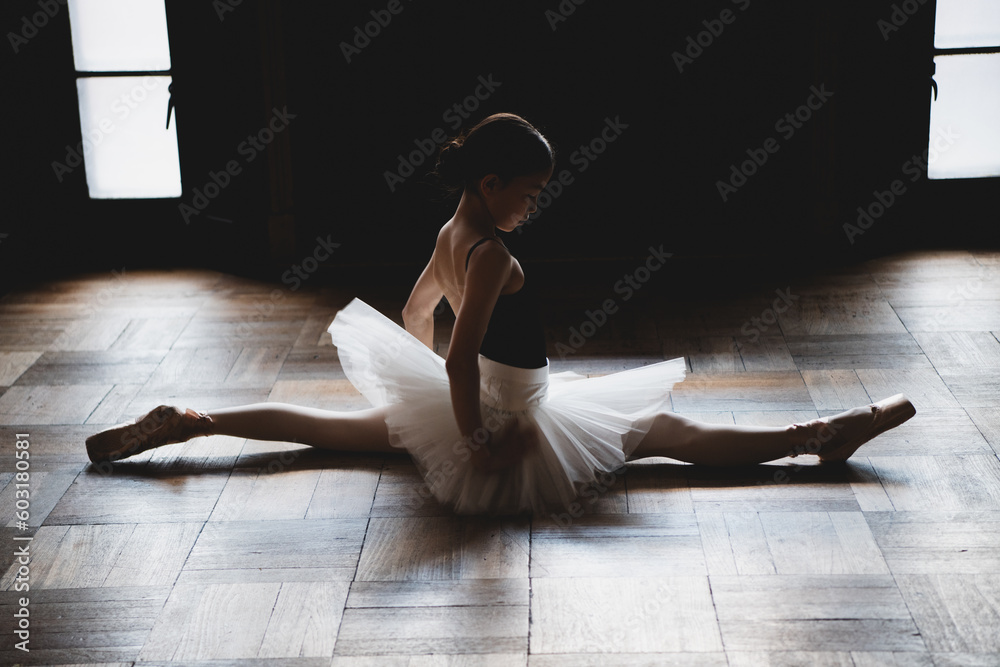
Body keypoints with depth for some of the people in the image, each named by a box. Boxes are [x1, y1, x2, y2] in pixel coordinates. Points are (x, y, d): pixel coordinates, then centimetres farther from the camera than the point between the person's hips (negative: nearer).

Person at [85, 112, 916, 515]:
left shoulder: (451, 233, 2)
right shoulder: (493, 255, -27)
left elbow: (415, 317, 16)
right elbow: (459, 362, -31)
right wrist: (475, 442, -21)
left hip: (449, 404, 8)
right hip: (511, 428, -8)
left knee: (332, 425, 19)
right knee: (667, 429, -4)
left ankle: (182, 424, 15)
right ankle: (822, 434, 1)